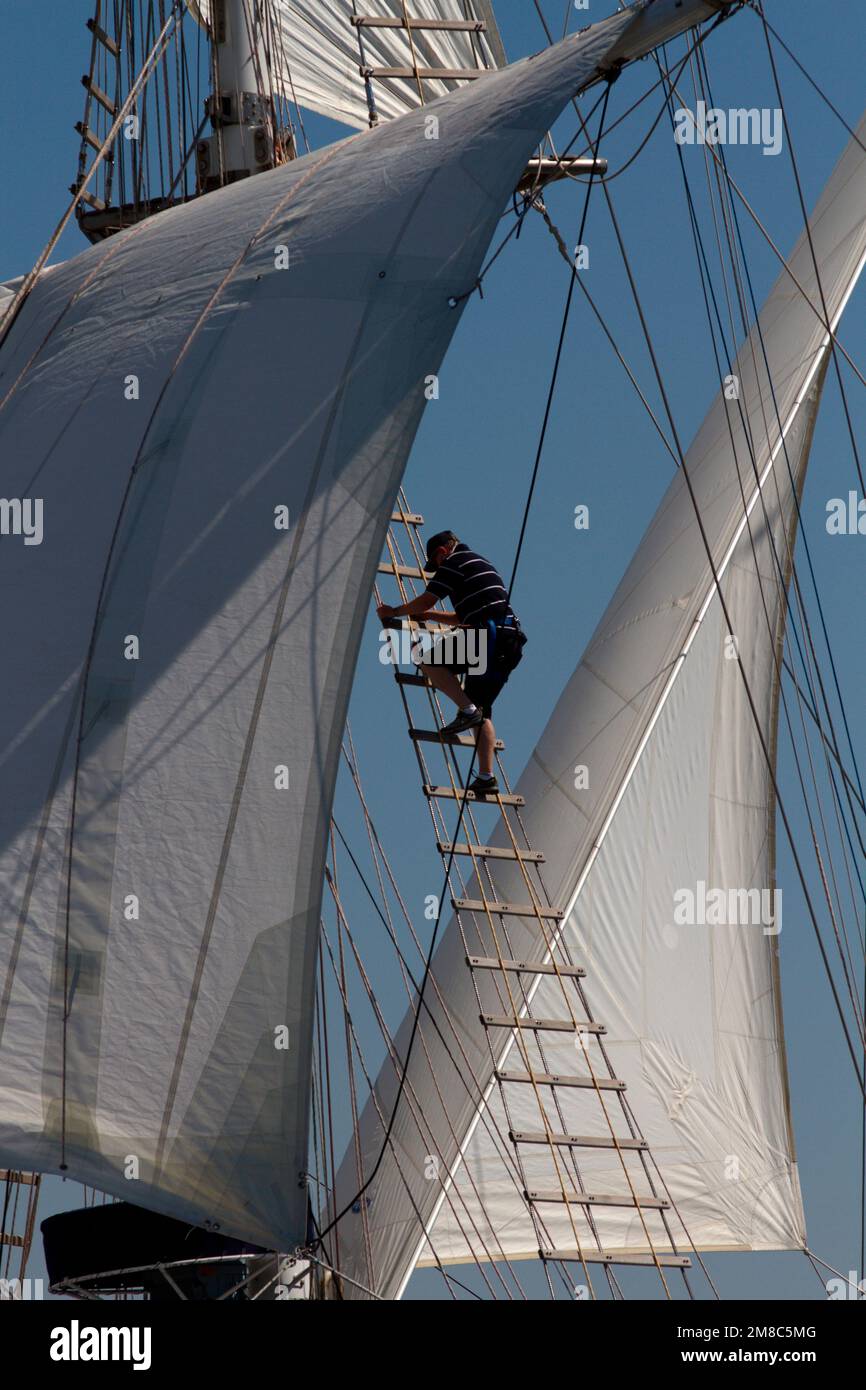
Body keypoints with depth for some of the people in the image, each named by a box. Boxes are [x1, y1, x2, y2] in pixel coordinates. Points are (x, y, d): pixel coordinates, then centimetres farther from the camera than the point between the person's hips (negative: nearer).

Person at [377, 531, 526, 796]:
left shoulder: (454, 562, 3)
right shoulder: (479, 564, 32)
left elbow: (425, 601, 0)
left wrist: (394, 612, 15)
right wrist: (428, 616, 46)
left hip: (489, 633, -9)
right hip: (509, 643, 9)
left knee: (430, 662, -4)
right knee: (482, 710, 10)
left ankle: (467, 710, -14)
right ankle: (486, 776, 1)